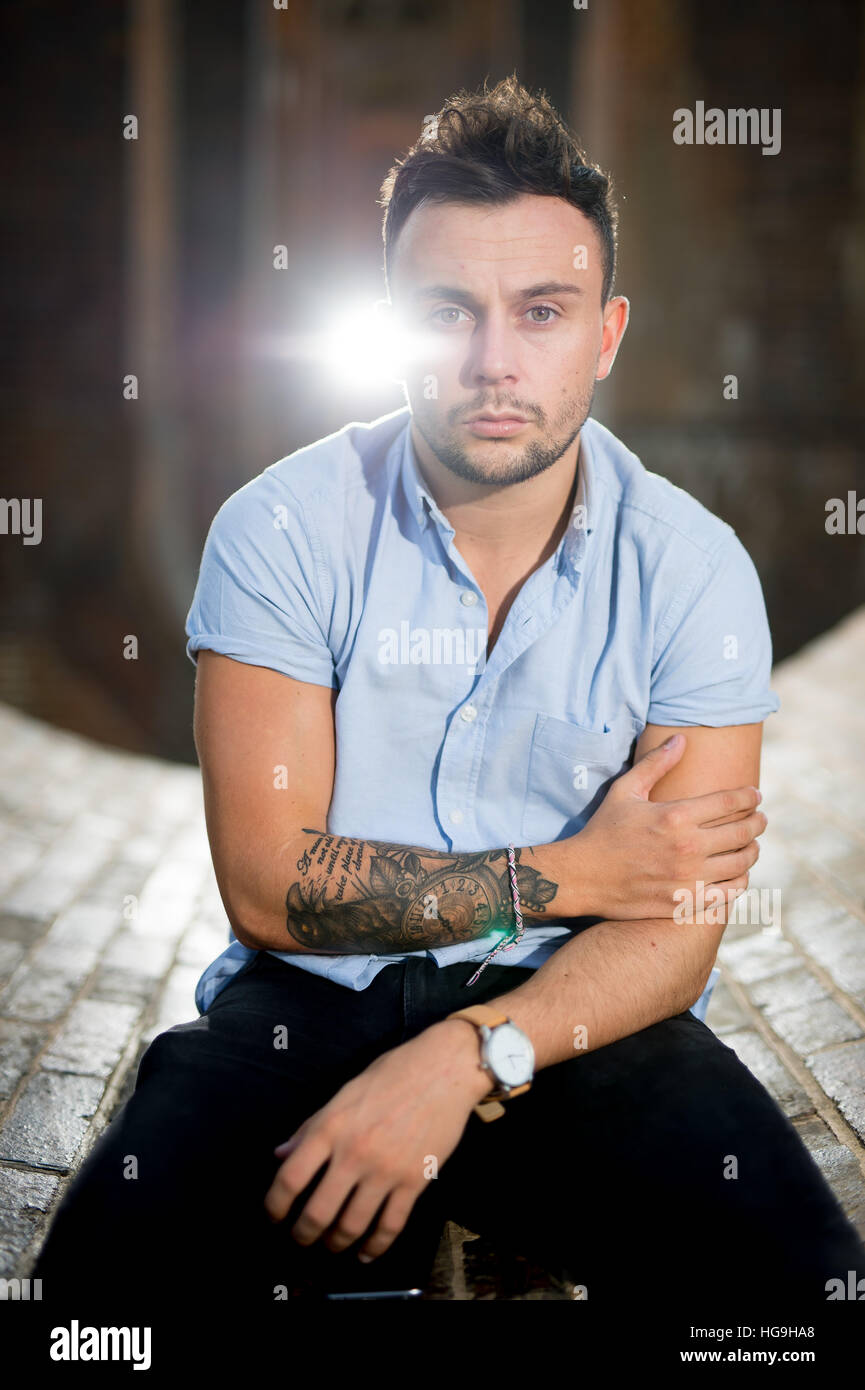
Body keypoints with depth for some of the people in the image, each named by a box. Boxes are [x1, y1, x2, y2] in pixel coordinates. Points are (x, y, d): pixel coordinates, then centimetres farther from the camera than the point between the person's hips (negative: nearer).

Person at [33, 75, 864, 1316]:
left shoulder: (692, 569, -4)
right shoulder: (280, 533, -7)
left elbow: (674, 927, -8)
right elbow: (271, 885, -11)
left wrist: (462, 1062, -24)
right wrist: (567, 876, -11)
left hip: (577, 1022, 1)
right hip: (312, 996, -1)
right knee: (115, 1268, -27)